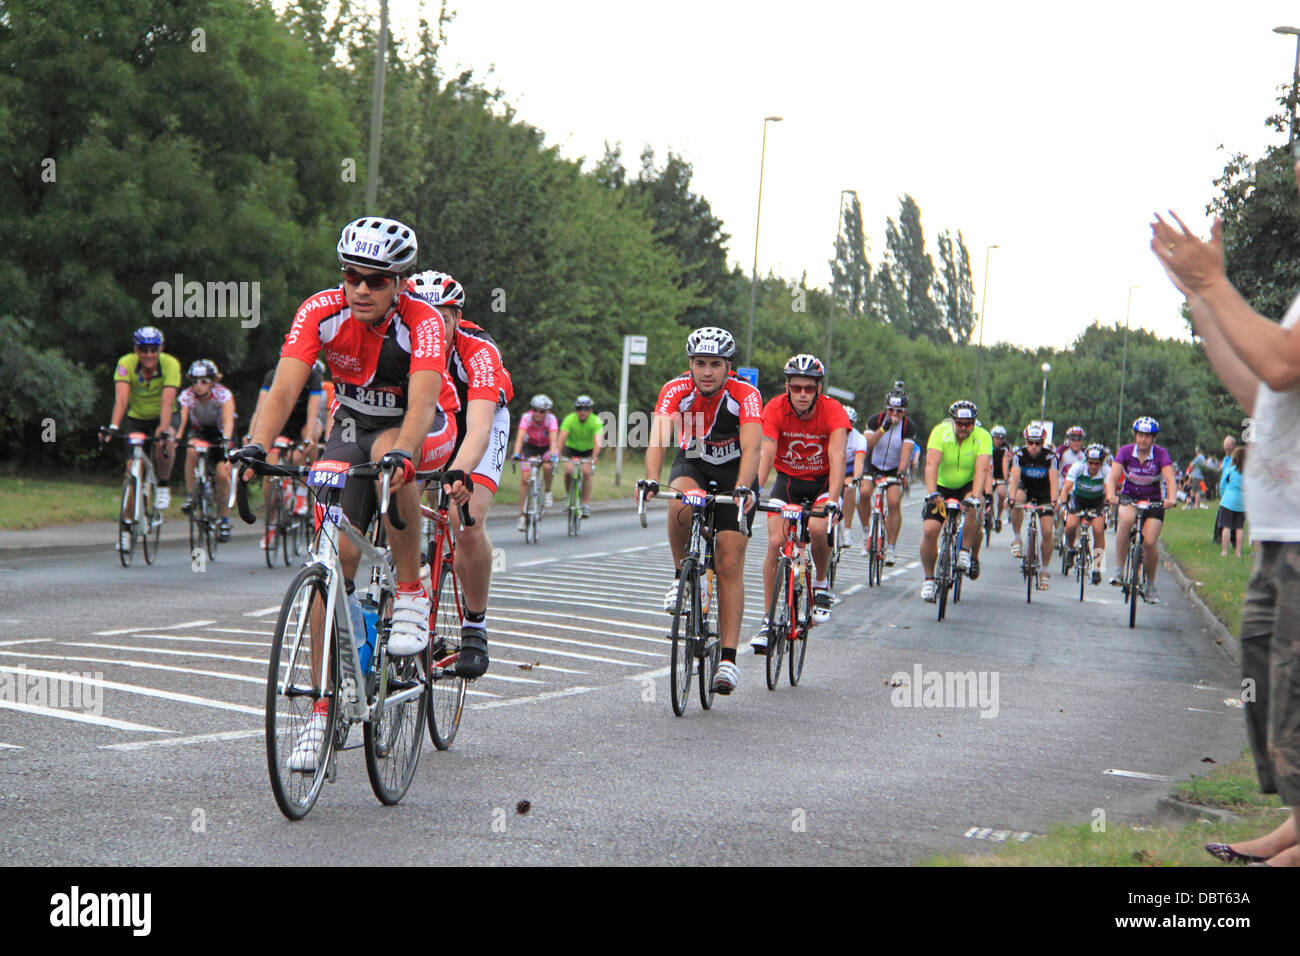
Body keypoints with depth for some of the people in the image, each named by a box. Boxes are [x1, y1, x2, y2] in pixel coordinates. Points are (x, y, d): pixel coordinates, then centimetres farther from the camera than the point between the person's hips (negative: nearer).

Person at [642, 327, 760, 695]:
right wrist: (651, 480, -51)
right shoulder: (676, 390, -21)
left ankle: (728, 659, -9)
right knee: (681, 505, -36)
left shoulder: (745, 395, -25)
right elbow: (658, 438, -32)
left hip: (734, 472, -1)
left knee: (729, 564, -10)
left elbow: (751, 447, -35)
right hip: (691, 464, 1)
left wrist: (743, 488, -53)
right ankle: (682, 576, -10)